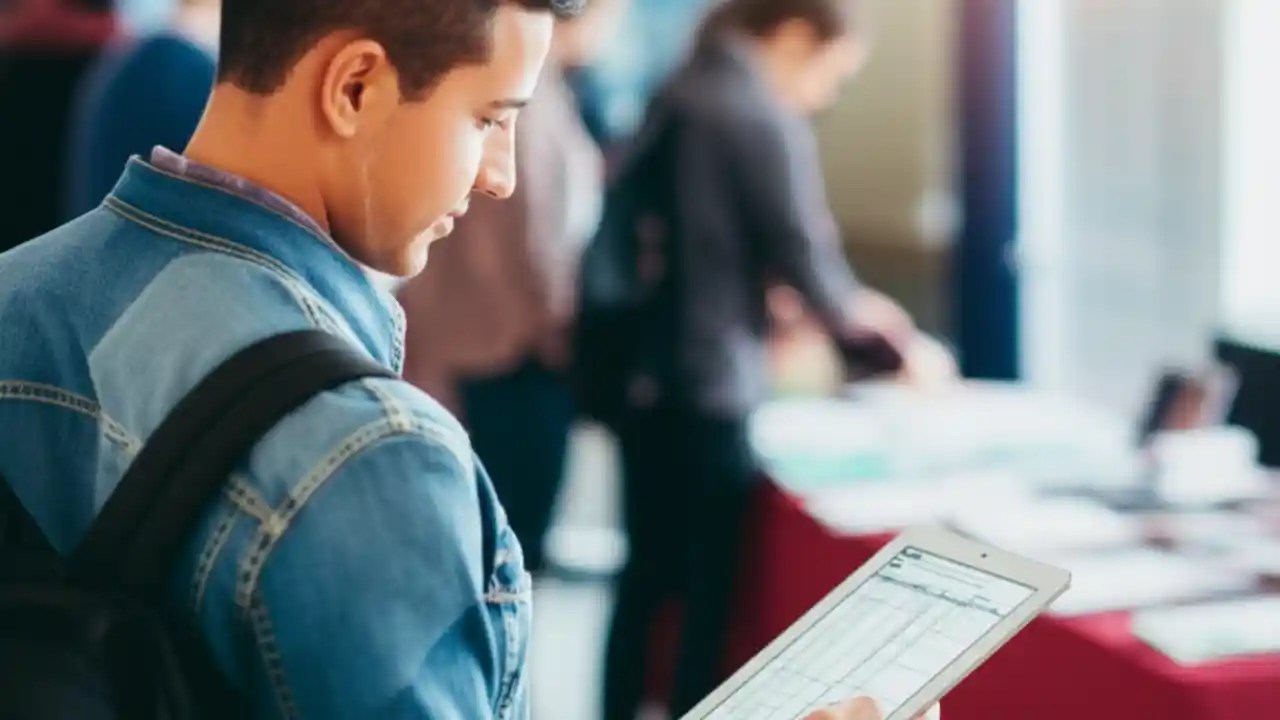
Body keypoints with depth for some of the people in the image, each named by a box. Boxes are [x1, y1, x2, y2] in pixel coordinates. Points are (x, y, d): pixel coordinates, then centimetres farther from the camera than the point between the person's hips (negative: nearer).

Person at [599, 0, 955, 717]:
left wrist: (846, 307, 21)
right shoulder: (767, 121, -14)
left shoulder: (675, 98, 10)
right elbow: (807, 262, -13)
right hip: (710, 388, -8)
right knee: (711, 589, 4)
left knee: (647, 575, 17)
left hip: (644, 376, 8)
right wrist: (901, 346, 2)